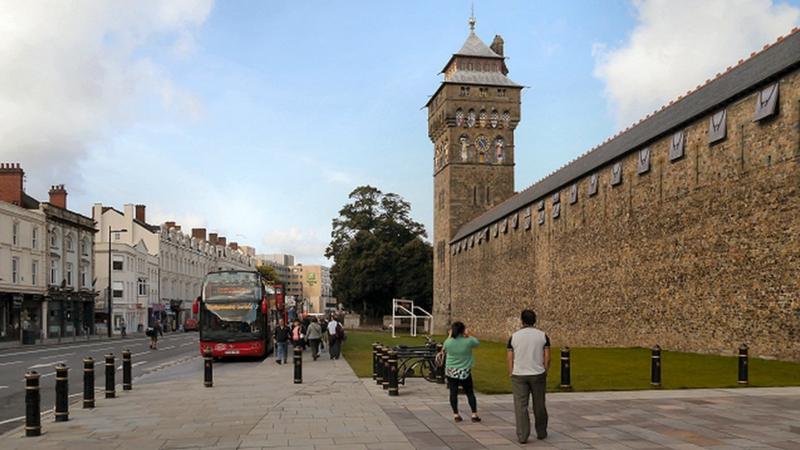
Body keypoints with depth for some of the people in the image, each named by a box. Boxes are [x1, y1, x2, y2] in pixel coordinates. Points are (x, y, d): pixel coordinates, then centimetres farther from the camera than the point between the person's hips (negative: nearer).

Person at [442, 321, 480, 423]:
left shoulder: (448, 342, -11)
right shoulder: (468, 341, -13)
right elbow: (477, 343, 7)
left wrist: (450, 336, 12)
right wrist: (468, 335, 13)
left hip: (451, 372, 1)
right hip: (465, 372, -1)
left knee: (453, 393, 7)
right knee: (470, 393, 10)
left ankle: (456, 415, 9)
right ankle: (474, 414, 9)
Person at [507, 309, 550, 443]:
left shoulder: (514, 336, -2)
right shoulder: (543, 335, -2)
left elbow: (510, 359, -2)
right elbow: (547, 357, -3)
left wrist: (511, 376, 6)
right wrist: (545, 373, 8)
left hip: (519, 375, -1)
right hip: (538, 375, 1)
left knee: (521, 407, 1)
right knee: (539, 405, 15)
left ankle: (522, 436, -4)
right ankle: (541, 432, 28)